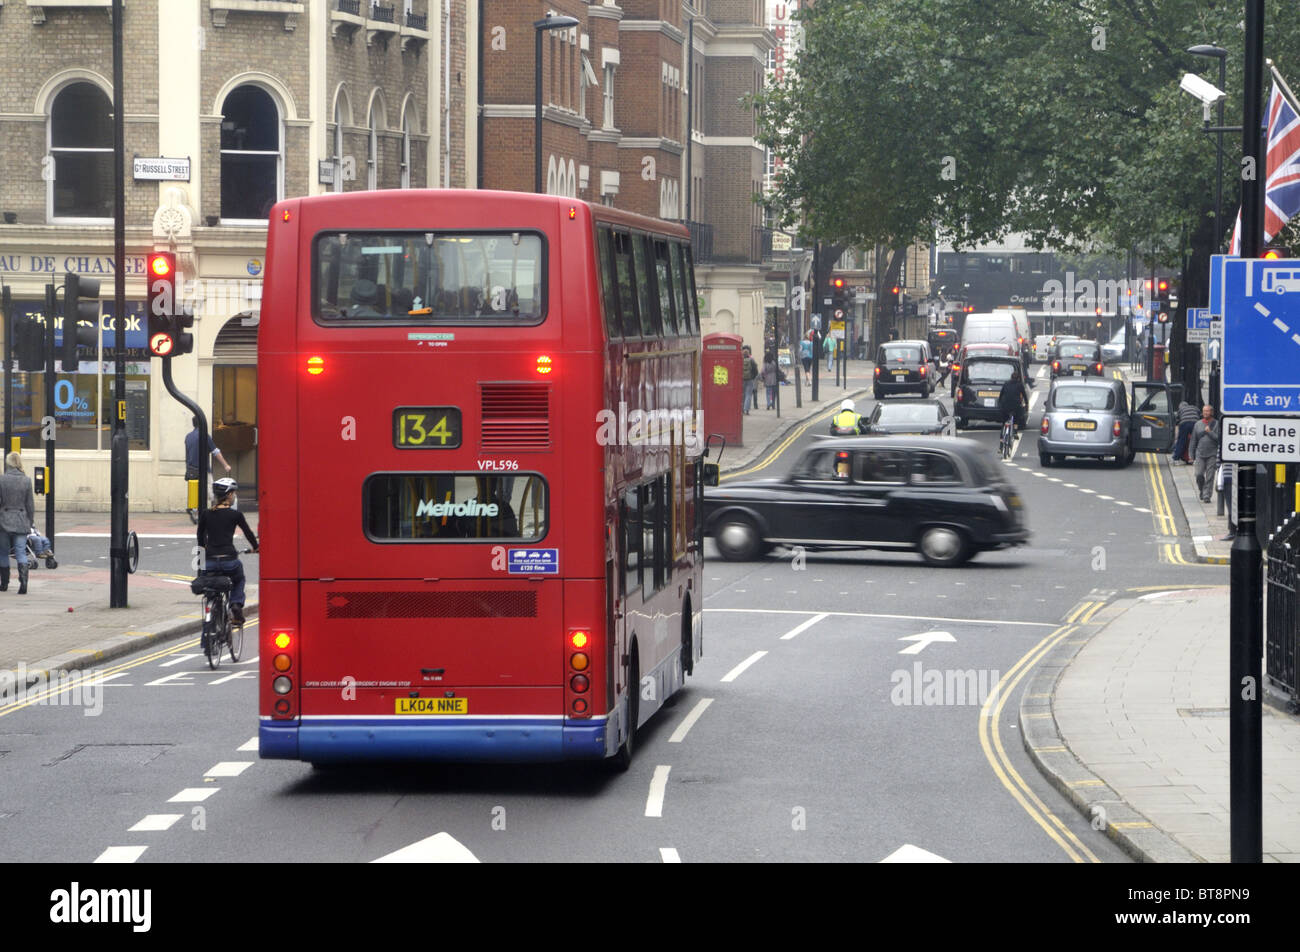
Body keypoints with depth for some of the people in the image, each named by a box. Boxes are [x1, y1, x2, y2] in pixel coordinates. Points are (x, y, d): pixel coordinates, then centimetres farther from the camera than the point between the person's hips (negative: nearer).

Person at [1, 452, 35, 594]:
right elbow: (30, 504, 2)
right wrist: (31, 521, 12)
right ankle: (23, 579, -21)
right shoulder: (26, 481, -3)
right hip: (21, 522, 1)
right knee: (21, 552, 0)